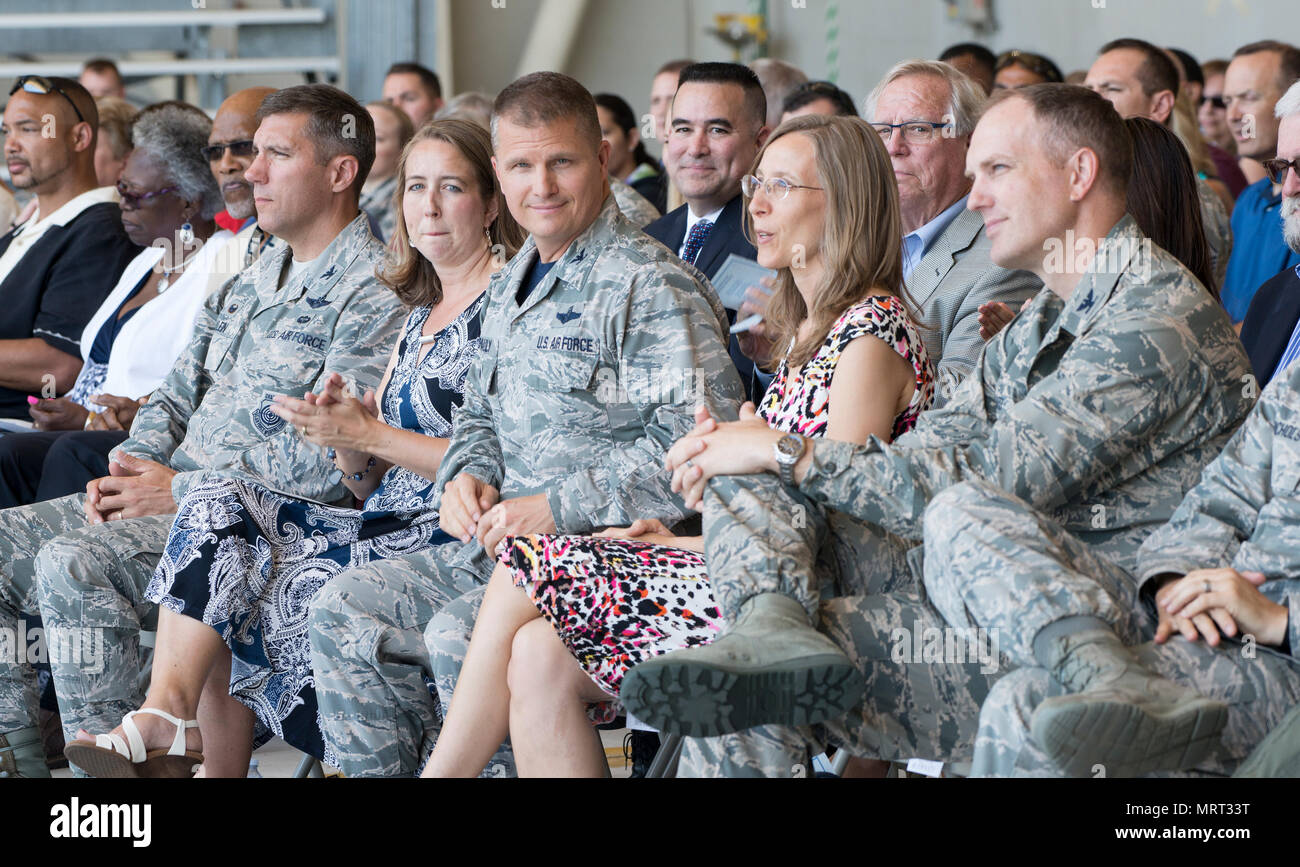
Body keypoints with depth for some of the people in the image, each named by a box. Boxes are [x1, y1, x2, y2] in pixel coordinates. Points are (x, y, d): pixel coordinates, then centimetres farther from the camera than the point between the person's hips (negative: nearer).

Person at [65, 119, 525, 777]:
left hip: (458, 537, -8)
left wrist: (368, 433, -14)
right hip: (385, 523, 8)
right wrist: (346, 436, -5)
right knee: (219, 508, -16)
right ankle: (167, 712, -25)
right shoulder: (420, 314, 23)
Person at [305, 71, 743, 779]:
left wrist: (558, 508, -19)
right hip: (497, 549, 8)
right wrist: (468, 474, 6)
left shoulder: (654, 289, -11)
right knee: (342, 613, -4)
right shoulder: (512, 285, 17)